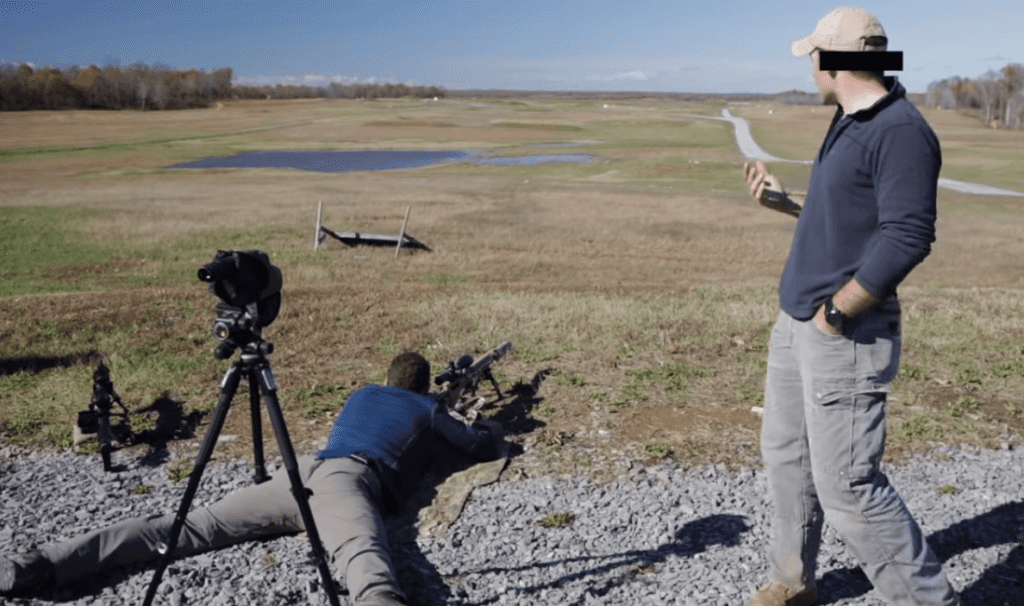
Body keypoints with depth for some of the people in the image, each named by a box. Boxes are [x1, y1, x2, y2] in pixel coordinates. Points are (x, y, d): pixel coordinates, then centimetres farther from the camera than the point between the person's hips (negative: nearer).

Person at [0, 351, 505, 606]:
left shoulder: (361, 394, 38)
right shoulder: (427, 408, 25)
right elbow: (484, 448, 30)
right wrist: (488, 428, 54)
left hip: (303, 470, 5)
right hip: (348, 481, -5)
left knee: (193, 524, -3)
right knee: (362, 552, -36)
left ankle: (43, 564, -13)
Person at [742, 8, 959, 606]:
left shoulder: (901, 131, -17)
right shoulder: (849, 124, 13)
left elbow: (907, 237, -24)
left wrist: (834, 312, -21)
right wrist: (784, 201, 19)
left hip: (845, 335, -10)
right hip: (797, 324, 10)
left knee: (847, 487, -6)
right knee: (786, 454, 19)